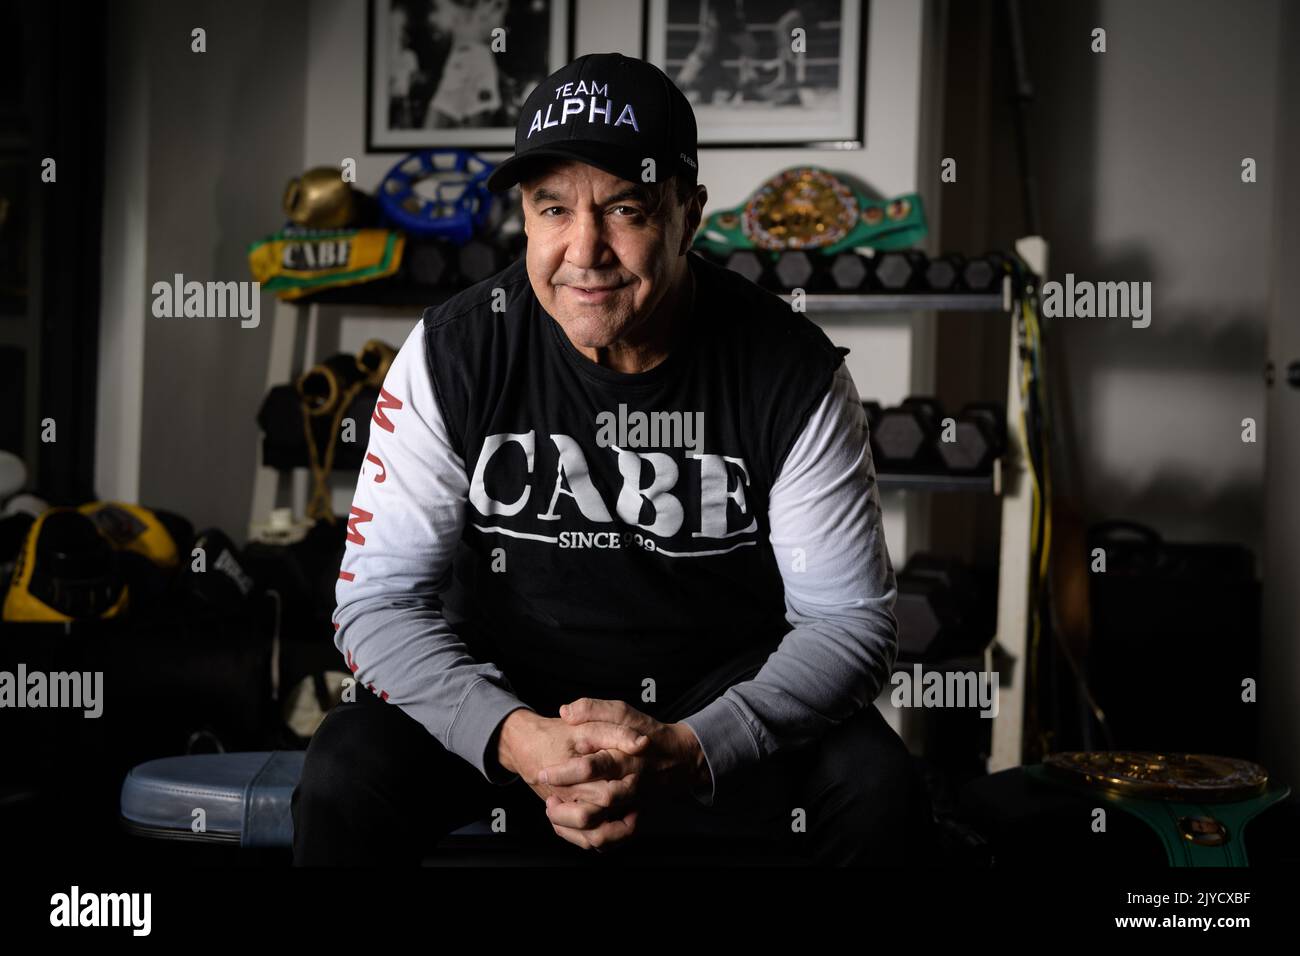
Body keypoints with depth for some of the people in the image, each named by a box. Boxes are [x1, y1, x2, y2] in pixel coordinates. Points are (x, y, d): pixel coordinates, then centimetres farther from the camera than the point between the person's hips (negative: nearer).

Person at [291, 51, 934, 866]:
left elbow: (850, 619, -12)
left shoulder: (792, 371, -14)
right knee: (344, 781, -25)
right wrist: (510, 736, -30)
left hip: (720, 701, 0)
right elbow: (379, 600, -12)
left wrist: (688, 752, -29)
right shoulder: (453, 354, -12)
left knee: (881, 792, -24)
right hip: (503, 696, 0)